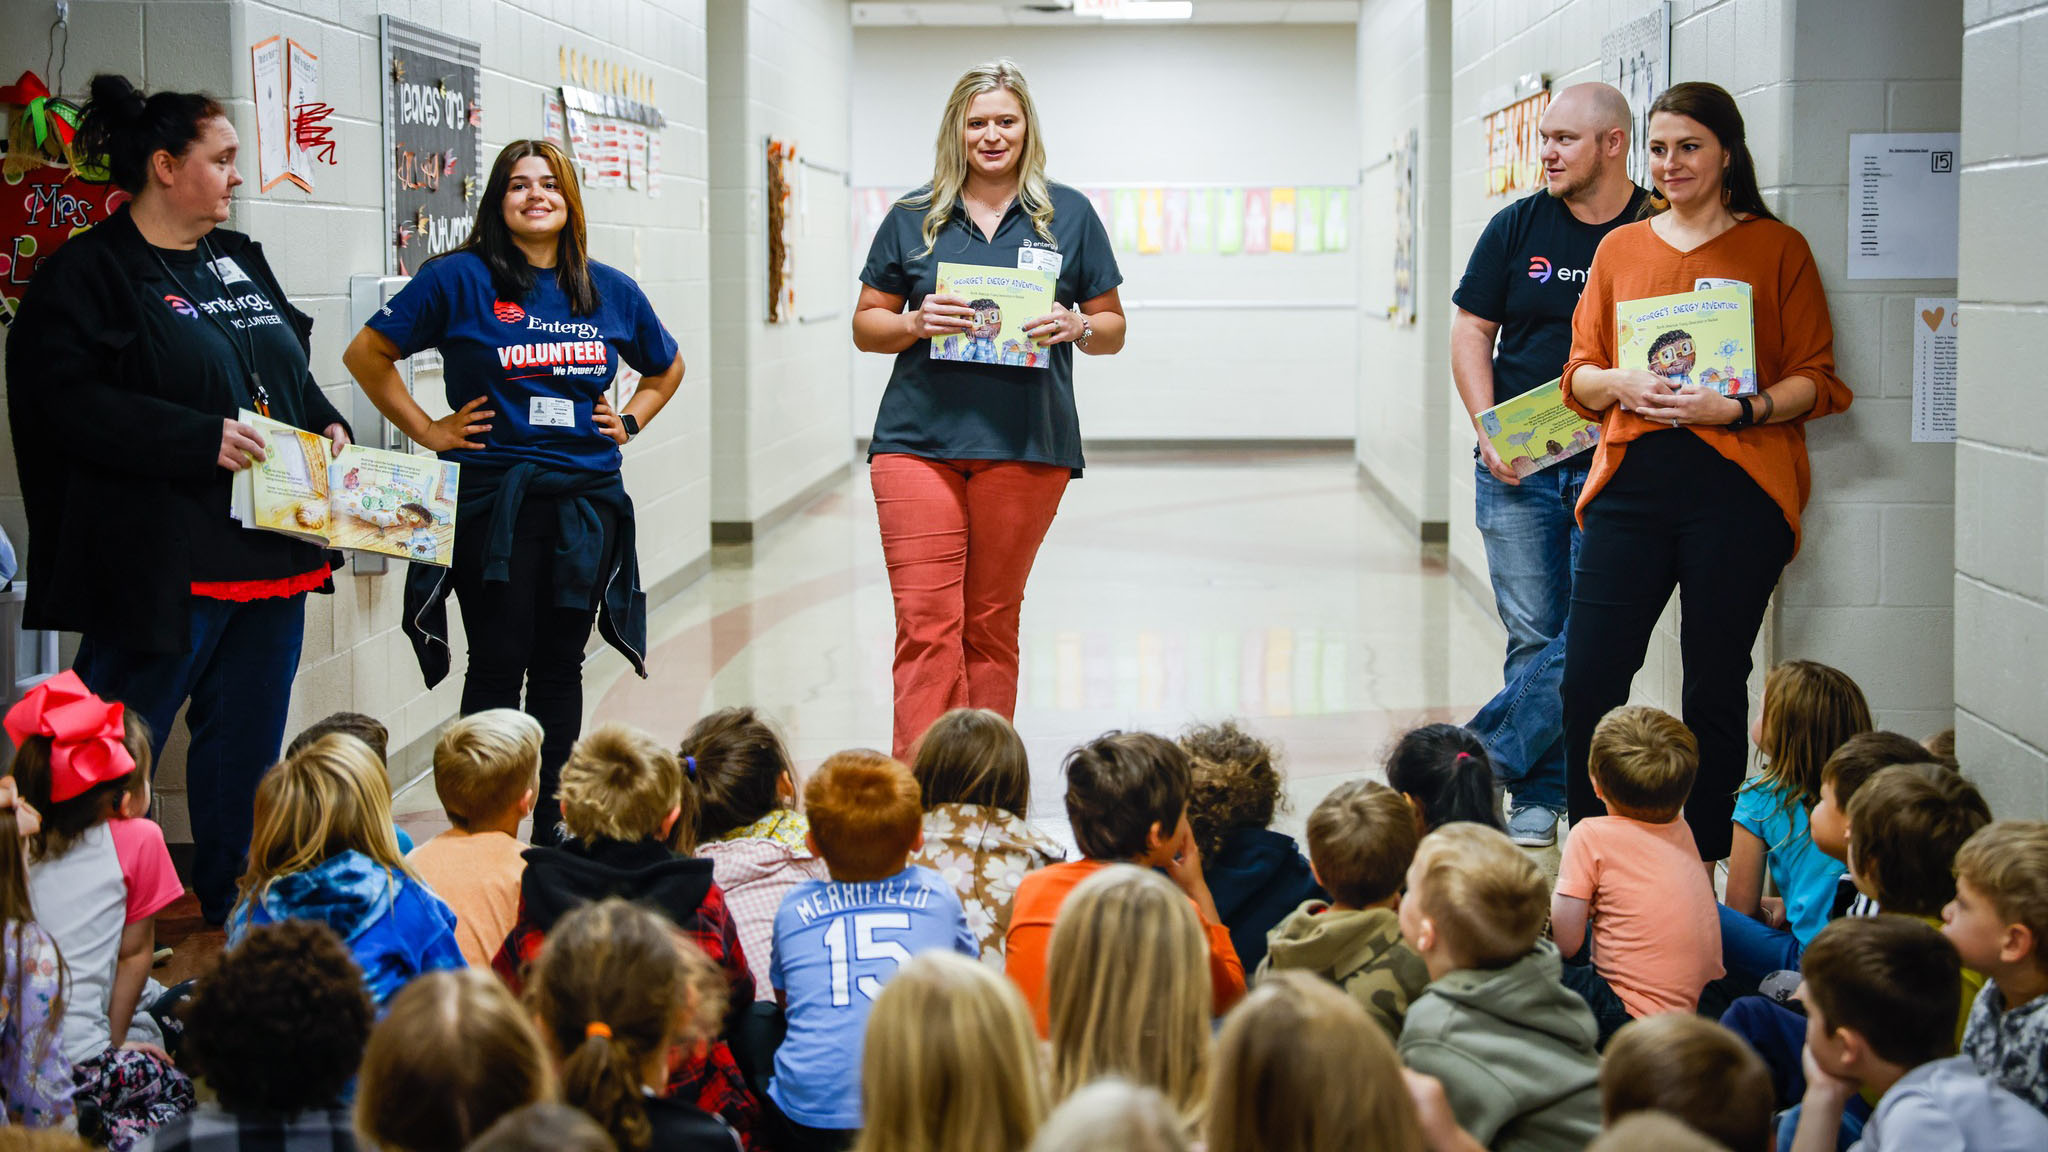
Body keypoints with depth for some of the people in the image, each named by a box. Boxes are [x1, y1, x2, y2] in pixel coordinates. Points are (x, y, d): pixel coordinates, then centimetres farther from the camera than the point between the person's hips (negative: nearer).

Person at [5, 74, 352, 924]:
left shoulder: (239, 260, 16)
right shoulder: (90, 272, -8)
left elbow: (291, 369, 26)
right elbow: (72, 404, -18)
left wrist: (327, 425, 6)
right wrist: (202, 439, -23)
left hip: (272, 553, 8)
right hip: (161, 561, -8)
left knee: (247, 742, 14)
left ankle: (231, 909, 25)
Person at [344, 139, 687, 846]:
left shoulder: (611, 291, 10)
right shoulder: (460, 280, -3)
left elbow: (666, 367, 27)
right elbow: (367, 353, 0)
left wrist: (627, 423, 12)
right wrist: (426, 430, -3)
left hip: (588, 499, 4)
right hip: (493, 501, -4)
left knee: (560, 665, 9)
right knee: (498, 667, -3)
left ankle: (552, 823, 18)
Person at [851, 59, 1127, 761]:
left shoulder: (1069, 216, 9)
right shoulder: (912, 218, 9)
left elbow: (1112, 329, 11)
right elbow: (865, 325, 11)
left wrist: (1075, 326, -11)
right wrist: (915, 322, -10)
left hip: (1026, 446, 0)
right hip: (918, 439, 0)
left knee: (991, 627, 8)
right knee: (924, 624, -9)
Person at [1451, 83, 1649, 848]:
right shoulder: (1518, 226, 6)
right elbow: (1470, 333, 7)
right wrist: (1490, 431, -6)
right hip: (1518, 464, 2)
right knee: (1533, 638, 2)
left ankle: (1479, 762, 0)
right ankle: (1537, 799, 9)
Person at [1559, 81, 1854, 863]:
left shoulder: (1776, 249, 5)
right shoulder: (1620, 248, 16)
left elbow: (1820, 382, 3)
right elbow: (1579, 372, 16)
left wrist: (1738, 409, -14)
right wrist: (1621, 385, -6)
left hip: (1735, 485, -3)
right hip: (1630, 480, 3)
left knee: (1716, 686, 2)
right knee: (1588, 679, -5)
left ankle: (1703, 865, 14)